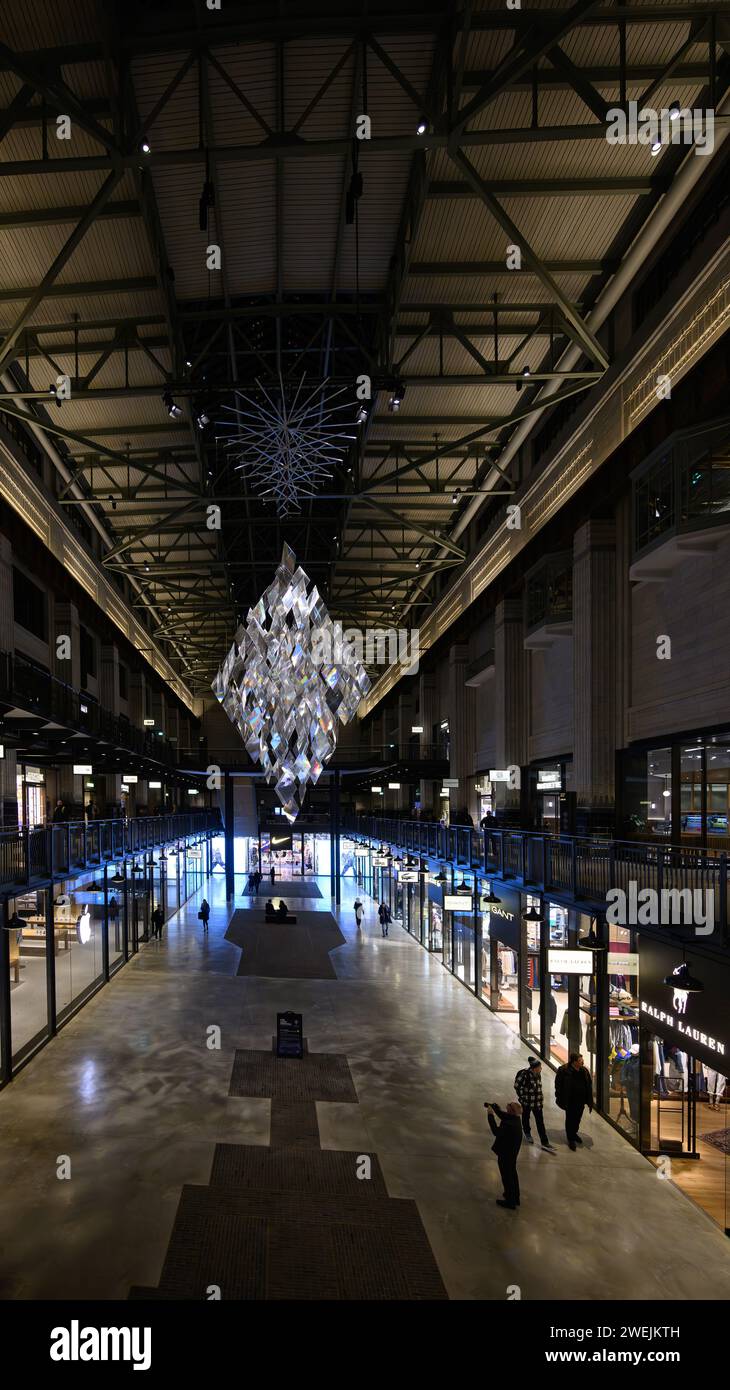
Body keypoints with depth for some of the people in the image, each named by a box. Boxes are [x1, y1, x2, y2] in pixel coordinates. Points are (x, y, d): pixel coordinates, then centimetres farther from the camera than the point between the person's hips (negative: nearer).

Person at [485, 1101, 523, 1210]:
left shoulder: (510, 1125, -37)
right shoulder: (515, 1118, -9)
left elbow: (496, 1131, -31)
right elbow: (502, 1114, 4)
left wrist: (490, 1115, -28)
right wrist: (492, 1106, -9)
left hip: (505, 1154, -9)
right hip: (512, 1153, 9)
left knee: (507, 1177, 10)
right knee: (512, 1174, 26)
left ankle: (510, 1202, 25)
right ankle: (515, 1198, 43)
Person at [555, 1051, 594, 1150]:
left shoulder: (584, 1071, -5)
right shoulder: (563, 1071, -20)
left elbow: (589, 1086, 3)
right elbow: (558, 1086, -13)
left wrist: (590, 1101, 1)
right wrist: (561, 1100, -12)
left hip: (581, 1101, 5)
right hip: (570, 1101, -5)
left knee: (577, 1118, 21)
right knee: (570, 1119, 9)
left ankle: (574, 1133, 45)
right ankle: (571, 1139, 26)